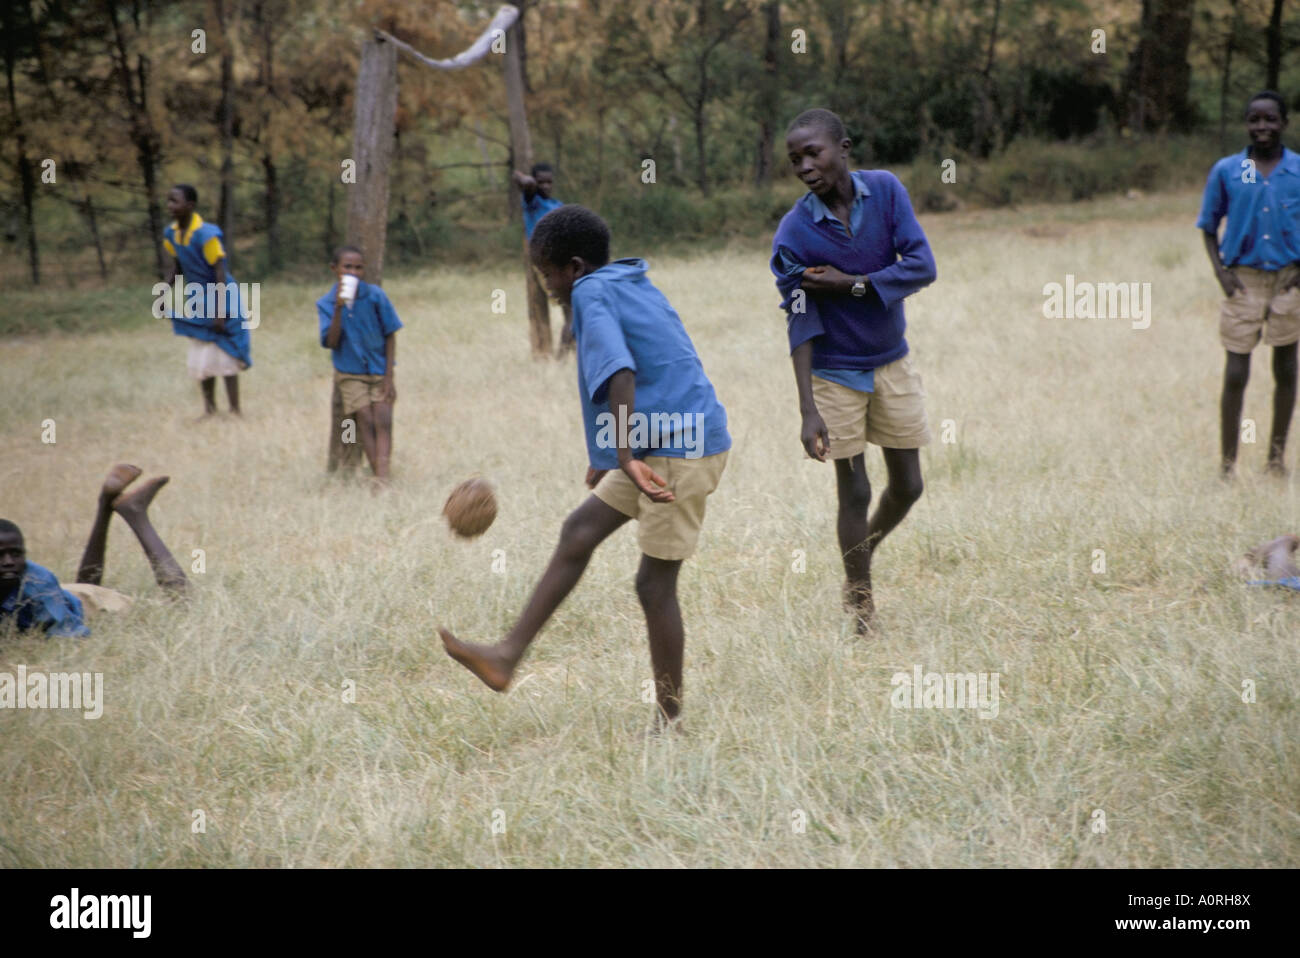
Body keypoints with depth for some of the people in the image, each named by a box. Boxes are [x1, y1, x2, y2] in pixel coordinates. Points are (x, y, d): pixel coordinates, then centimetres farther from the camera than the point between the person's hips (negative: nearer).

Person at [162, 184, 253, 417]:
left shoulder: (206, 235, -24)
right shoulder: (171, 234, -3)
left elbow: (220, 273, -22)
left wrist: (219, 312, -22)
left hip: (220, 300, -7)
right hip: (197, 302, 7)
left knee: (224, 357, -3)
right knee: (201, 358, 12)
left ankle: (235, 410, 4)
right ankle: (209, 408, 24)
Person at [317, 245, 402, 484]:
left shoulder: (375, 296, -8)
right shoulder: (326, 303, -5)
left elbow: (390, 336, -2)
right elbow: (330, 343, -13)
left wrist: (388, 377, -6)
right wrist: (339, 309, -24)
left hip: (379, 369, 0)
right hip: (350, 373, 0)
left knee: (382, 419, -12)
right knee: (365, 420, -8)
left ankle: (383, 476, -22)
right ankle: (377, 476, -7)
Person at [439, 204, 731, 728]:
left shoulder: (593, 295, -10)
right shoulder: (638, 288, 19)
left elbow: (619, 373, -25)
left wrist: (626, 458, -31)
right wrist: (608, 459, 35)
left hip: (679, 453, -10)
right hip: (661, 444, 10)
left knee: (654, 582, -2)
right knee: (578, 532, 10)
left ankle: (669, 716, 6)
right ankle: (507, 657, 11)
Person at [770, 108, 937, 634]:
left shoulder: (886, 190, -11)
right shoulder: (793, 233, -18)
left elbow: (921, 266, -16)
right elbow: (800, 323, -17)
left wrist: (849, 284, -24)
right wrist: (809, 411, -22)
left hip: (893, 362, 3)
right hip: (836, 374, -3)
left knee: (907, 486, 9)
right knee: (854, 492, -1)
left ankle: (863, 557, 36)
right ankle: (860, 607, 13)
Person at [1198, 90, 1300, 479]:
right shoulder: (1226, 171, 1)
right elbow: (1208, 227, 9)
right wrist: (1220, 271, -5)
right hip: (1244, 280, -1)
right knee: (1235, 374, -4)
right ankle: (1227, 463, 1)